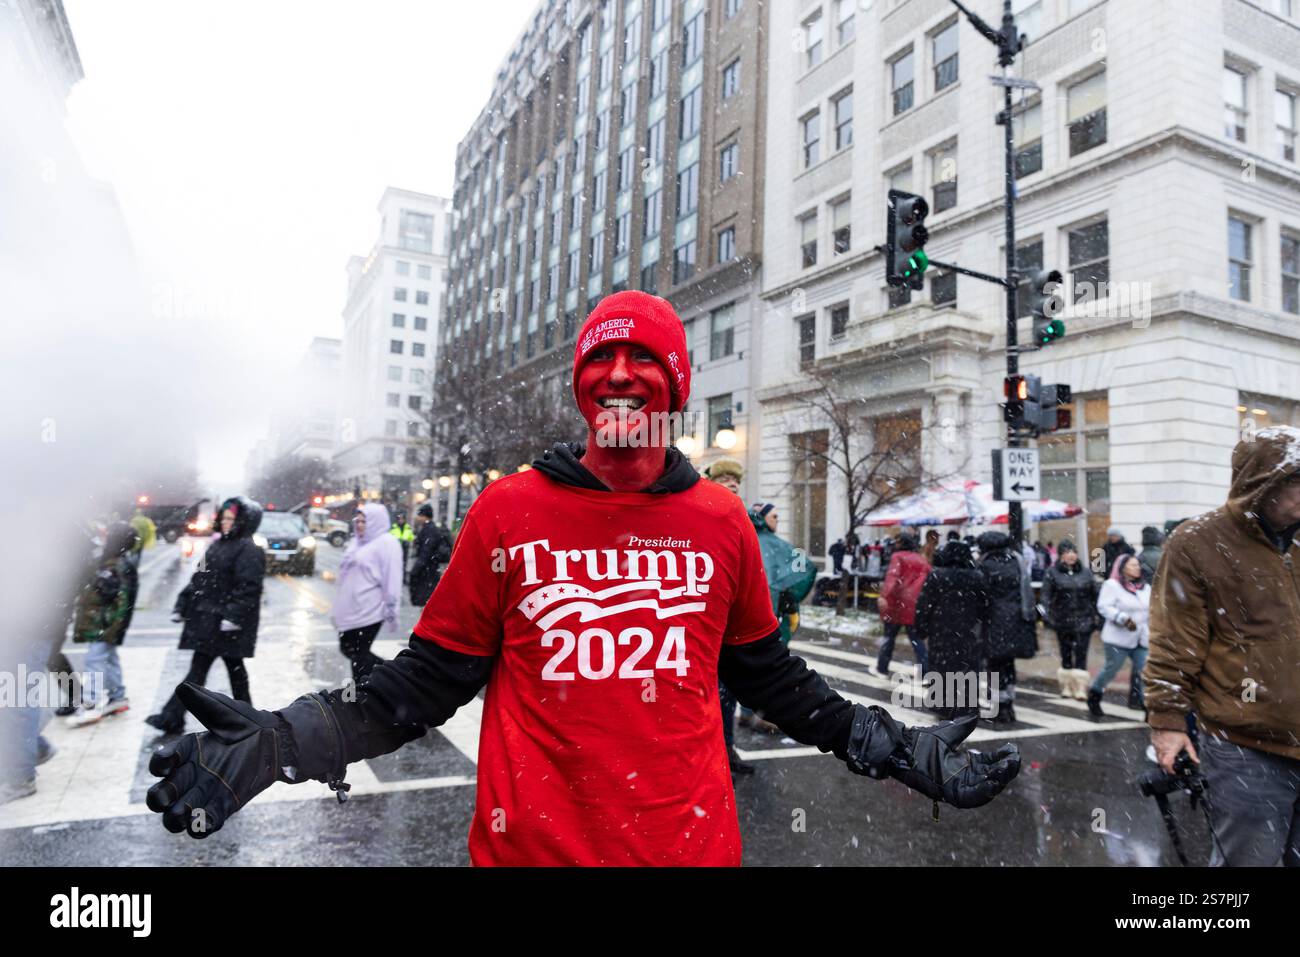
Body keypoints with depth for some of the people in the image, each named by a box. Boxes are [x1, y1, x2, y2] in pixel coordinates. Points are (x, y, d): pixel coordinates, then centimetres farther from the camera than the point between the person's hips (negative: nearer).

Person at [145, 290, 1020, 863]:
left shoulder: (722, 521, 1)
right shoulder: (509, 510, -3)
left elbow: (768, 674, 12)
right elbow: (432, 677, 1)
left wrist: (891, 746, 10)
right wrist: (283, 741, -10)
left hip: (691, 841, 2)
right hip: (531, 841, -1)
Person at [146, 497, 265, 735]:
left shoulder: (249, 551, -12)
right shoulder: (218, 545, 15)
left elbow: (248, 588, -20)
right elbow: (199, 579, 19)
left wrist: (233, 615, -27)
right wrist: (182, 605, 15)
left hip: (226, 621, -8)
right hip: (207, 618, 8)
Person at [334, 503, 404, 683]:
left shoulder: (386, 543, -10)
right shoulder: (357, 542, 16)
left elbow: (391, 580, -14)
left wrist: (391, 609, -17)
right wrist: (339, 608, 22)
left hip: (369, 612, -9)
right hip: (350, 611, 9)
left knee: (359, 655, -3)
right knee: (348, 648, 14)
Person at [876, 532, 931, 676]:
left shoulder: (898, 557, -1)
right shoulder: (922, 560, 14)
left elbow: (892, 576, -18)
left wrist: (884, 595, -31)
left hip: (898, 603, -3)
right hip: (916, 605, 4)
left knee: (889, 636, 12)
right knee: (917, 639, 6)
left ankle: (882, 667, 19)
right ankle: (925, 673, -1)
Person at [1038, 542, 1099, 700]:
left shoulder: (1085, 572, 5)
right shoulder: (1052, 573, -2)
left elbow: (1095, 593, 9)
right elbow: (1046, 595, -8)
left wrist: (1096, 613, 5)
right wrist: (1046, 614, -18)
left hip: (1083, 621, 0)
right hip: (1063, 621, 0)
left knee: (1081, 654, -4)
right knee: (1066, 655, 11)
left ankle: (1081, 688, 1)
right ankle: (1066, 686, 22)